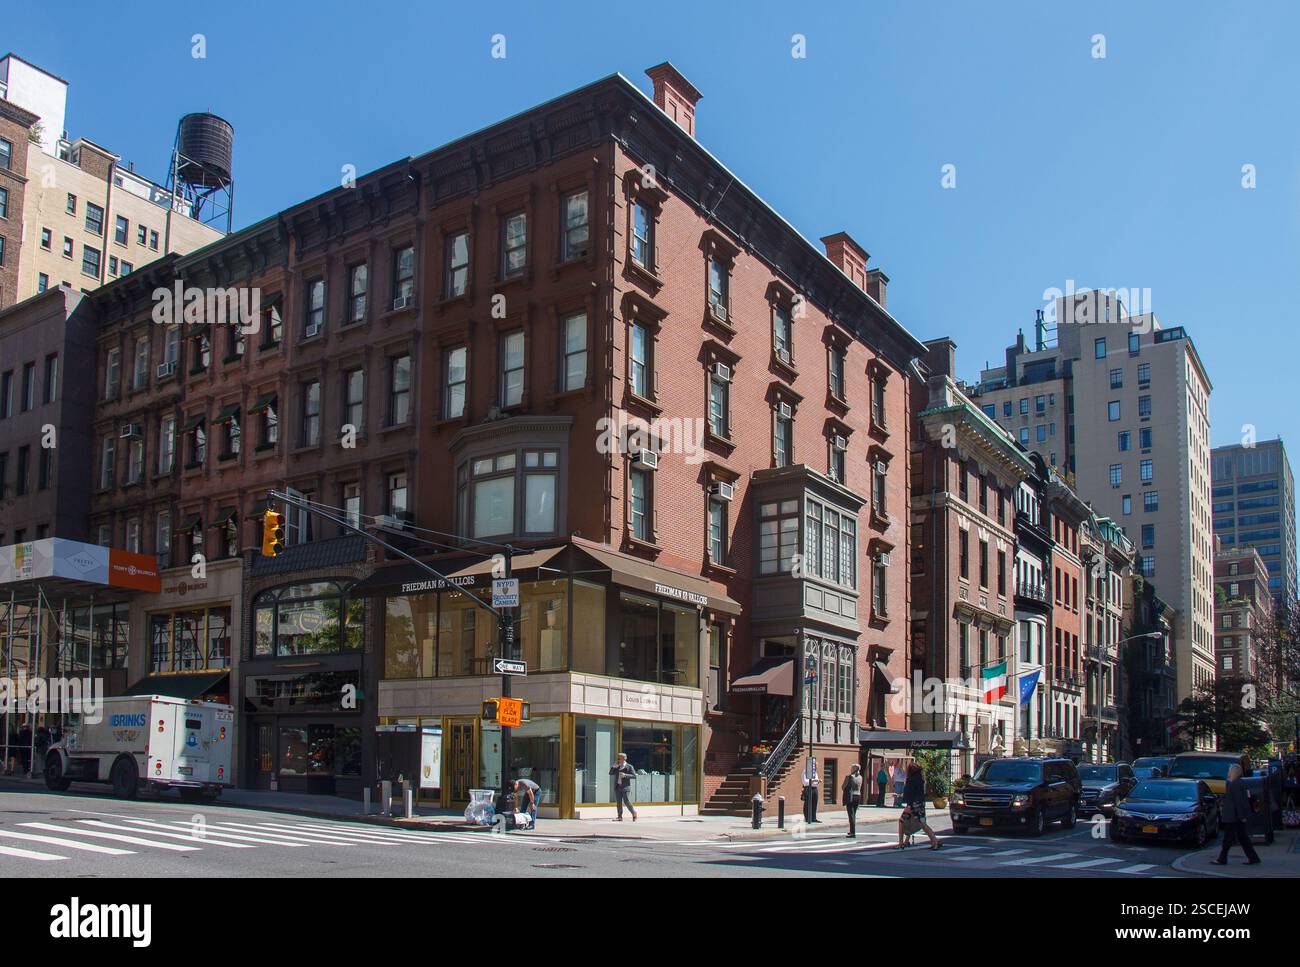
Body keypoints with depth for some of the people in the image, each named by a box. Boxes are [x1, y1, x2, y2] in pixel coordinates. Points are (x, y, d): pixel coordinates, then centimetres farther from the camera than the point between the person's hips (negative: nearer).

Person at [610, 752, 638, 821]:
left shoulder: (629, 767, -2)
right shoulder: (617, 767, 13)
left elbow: (634, 776, -7)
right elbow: (610, 773, 12)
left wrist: (625, 775, -18)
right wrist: (613, 766, -4)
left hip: (625, 787, -5)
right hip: (617, 787, 5)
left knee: (627, 802, -9)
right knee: (618, 803, 4)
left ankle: (634, 813, 12)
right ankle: (620, 817, 8)